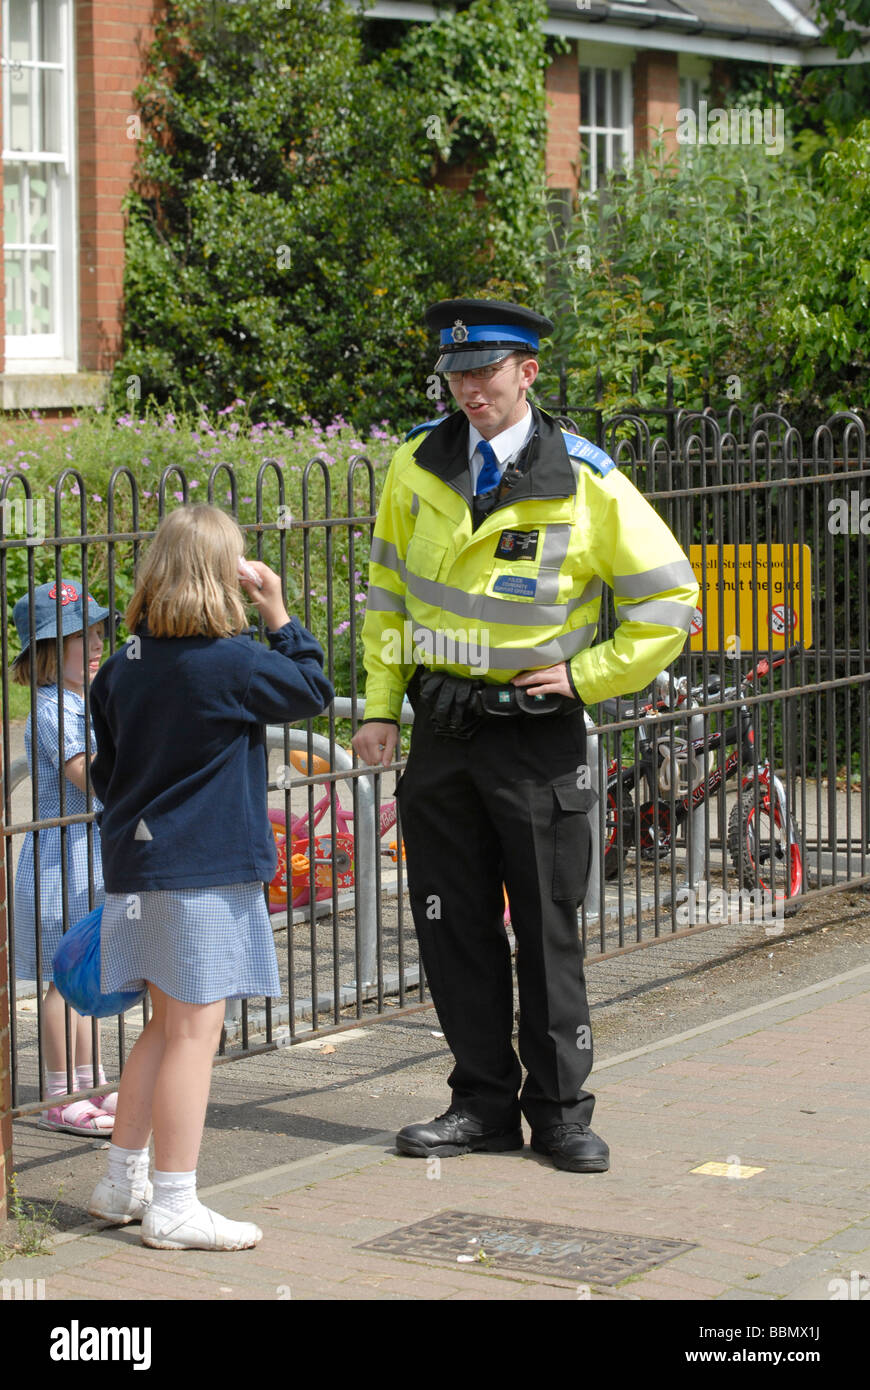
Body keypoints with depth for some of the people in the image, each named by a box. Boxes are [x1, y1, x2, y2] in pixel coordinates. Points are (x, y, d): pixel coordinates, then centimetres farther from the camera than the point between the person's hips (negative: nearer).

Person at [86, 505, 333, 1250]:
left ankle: (123, 1182, 26)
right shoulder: (233, 664, -14)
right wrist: (278, 614, 3)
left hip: (137, 868, 8)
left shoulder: (121, 669, 7)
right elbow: (313, 689, -1)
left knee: (166, 1027, 19)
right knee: (193, 1031, -3)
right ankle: (173, 1207, -1)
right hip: (205, 873, -8)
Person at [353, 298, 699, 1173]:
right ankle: (484, 1104, 18)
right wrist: (380, 704, 7)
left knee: (548, 928, 1)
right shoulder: (419, 465, 2)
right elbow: (389, 591, 13)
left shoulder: (585, 483, -9)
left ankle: (562, 1111, 12)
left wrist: (587, 675, -8)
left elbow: (670, 599, -3)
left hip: (537, 732, -4)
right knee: (454, 926, 7)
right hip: (441, 732, 4)